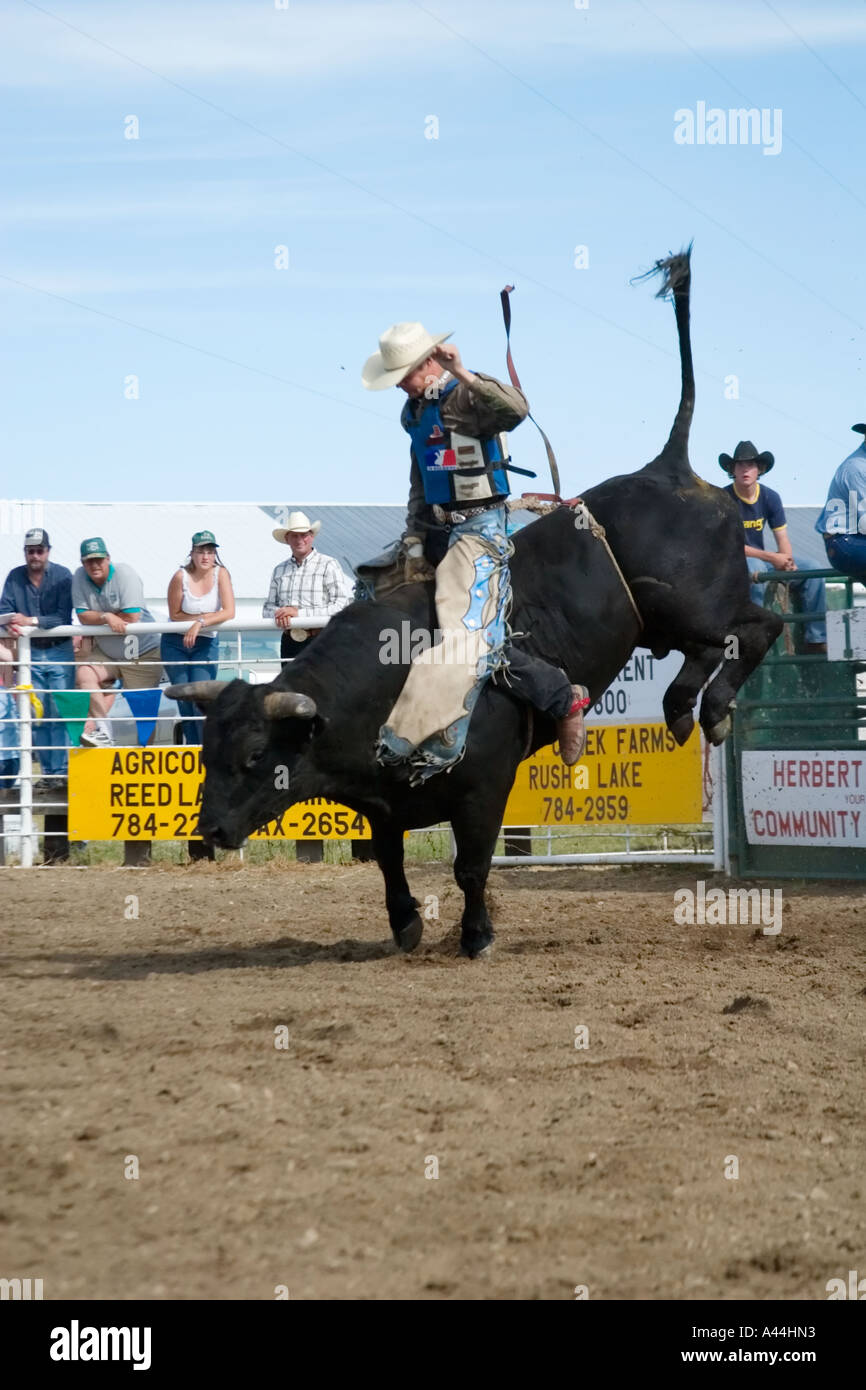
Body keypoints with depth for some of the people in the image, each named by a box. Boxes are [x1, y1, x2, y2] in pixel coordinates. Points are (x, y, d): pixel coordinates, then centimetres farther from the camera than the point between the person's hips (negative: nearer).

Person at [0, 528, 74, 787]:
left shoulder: (62, 576, -7)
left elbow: (64, 617, -15)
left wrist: (30, 621, -23)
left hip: (59, 652, -3)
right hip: (30, 653, 3)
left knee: (59, 715, -7)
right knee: (38, 716, 5)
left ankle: (61, 771, -6)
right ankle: (47, 772, 9)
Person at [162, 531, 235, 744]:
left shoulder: (221, 574, -10)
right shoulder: (181, 577, -13)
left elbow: (229, 612, -17)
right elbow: (175, 615, -5)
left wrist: (200, 622, -27)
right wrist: (206, 616, -13)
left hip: (206, 644, 0)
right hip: (176, 644, 0)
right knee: (184, 699, 2)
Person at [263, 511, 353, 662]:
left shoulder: (327, 565, -1)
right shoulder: (280, 570, 16)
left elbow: (341, 606, -10)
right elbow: (268, 608, 17)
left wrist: (300, 613, -14)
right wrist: (280, 613, -9)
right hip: (289, 642, 5)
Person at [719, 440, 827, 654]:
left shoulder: (770, 497, 2)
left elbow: (782, 538, 2)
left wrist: (787, 561, -22)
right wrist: (772, 558, -23)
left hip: (762, 558, 6)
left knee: (813, 570, -11)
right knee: (756, 568, -40)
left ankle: (815, 640, -11)